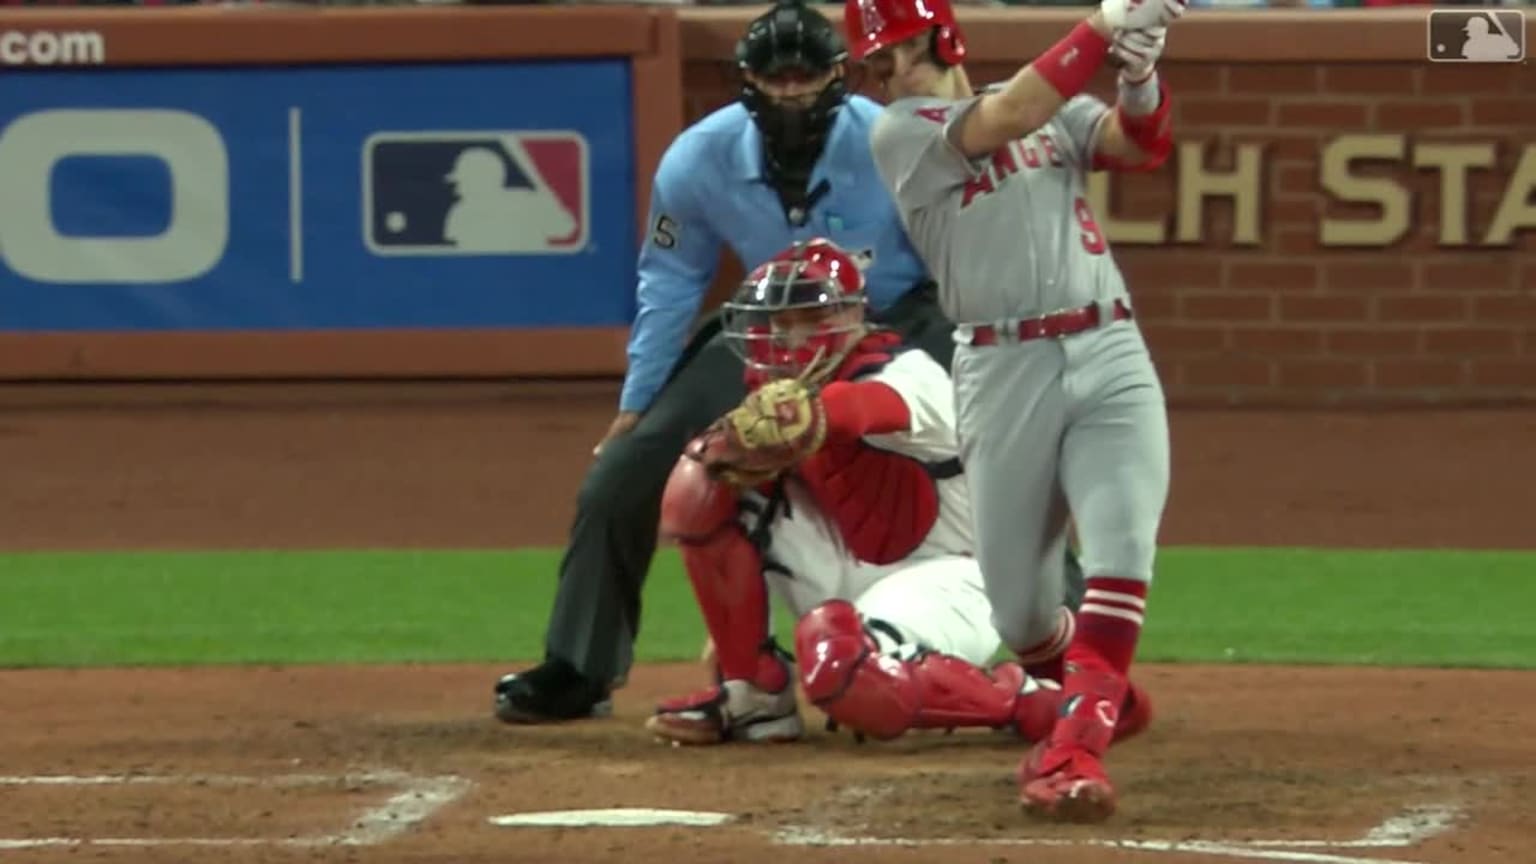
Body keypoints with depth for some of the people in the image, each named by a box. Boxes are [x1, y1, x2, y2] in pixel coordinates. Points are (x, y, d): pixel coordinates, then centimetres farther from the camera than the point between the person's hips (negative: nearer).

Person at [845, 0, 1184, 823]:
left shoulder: (1058, 105, 15)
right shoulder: (902, 133, 1)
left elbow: (1141, 146, -2)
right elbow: (1011, 119, -15)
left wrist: (1139, 74, -24)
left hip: (1108, 354, 2)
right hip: (1003, 374, -2)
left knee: (1122, 553, -20)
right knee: (1019, 615, 4)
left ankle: (1076, 743, -24)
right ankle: (1095, 681, 35)